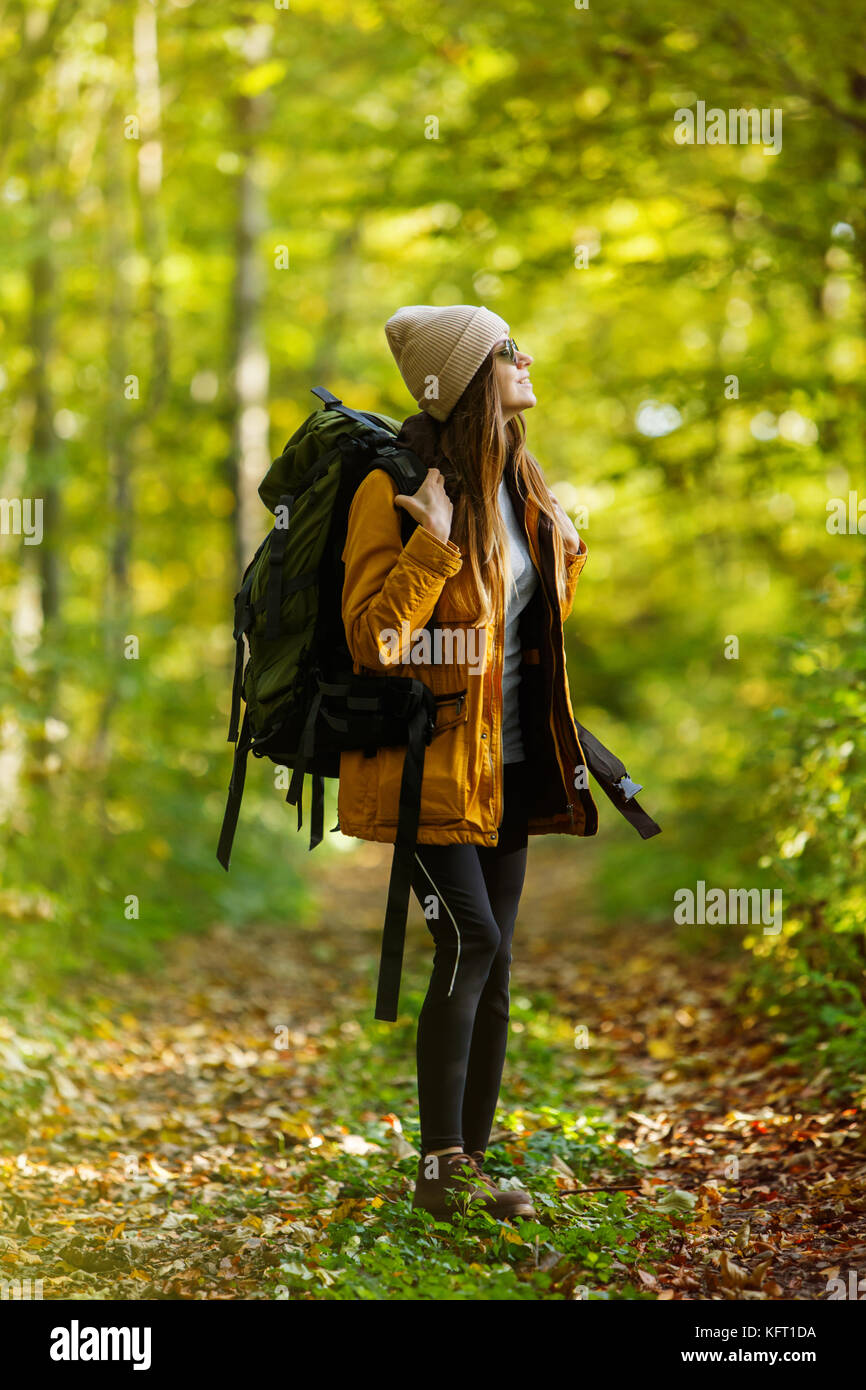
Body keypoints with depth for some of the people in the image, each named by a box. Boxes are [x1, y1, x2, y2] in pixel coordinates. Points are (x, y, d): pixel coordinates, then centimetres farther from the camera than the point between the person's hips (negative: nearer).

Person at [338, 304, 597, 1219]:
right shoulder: (396, 490, -13)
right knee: (472, 945, -14)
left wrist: (565, 555, 15)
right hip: (427, 764, -8)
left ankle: (470, 1163, 16)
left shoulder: (519, 492, 13)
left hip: (505, 765, 8)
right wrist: (435, 544, -25)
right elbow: (371, 638, -20)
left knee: (490, 967, 8)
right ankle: (439, 1167, -3)